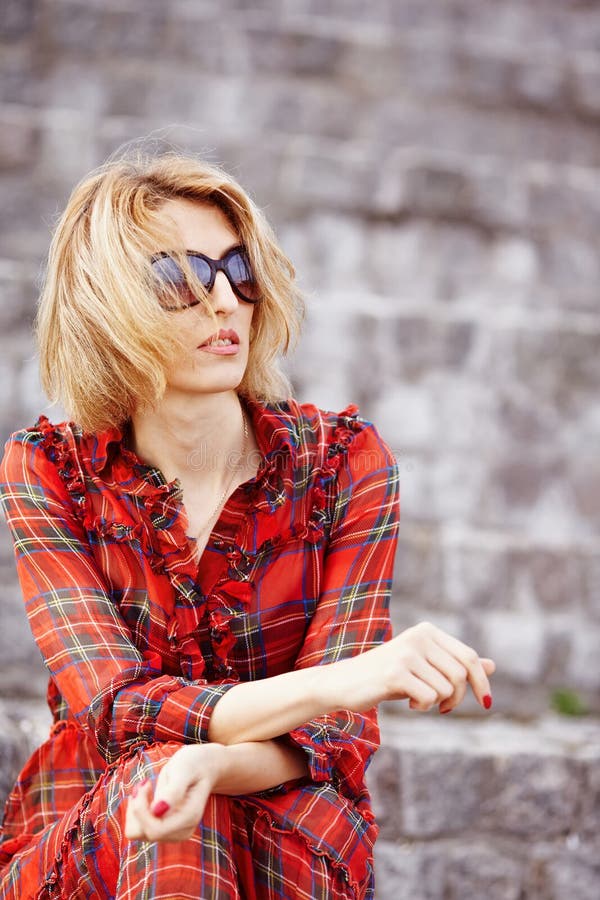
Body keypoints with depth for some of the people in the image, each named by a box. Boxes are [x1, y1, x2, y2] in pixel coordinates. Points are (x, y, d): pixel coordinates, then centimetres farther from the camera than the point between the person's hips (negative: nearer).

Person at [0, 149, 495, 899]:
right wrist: (336, 681, -35)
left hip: (288, 838, 0)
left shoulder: (347, 462, -6)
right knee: (156, 769, -32)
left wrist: (214, 762, -36)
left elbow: (337, 734, -12)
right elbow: (115, 710, -19)